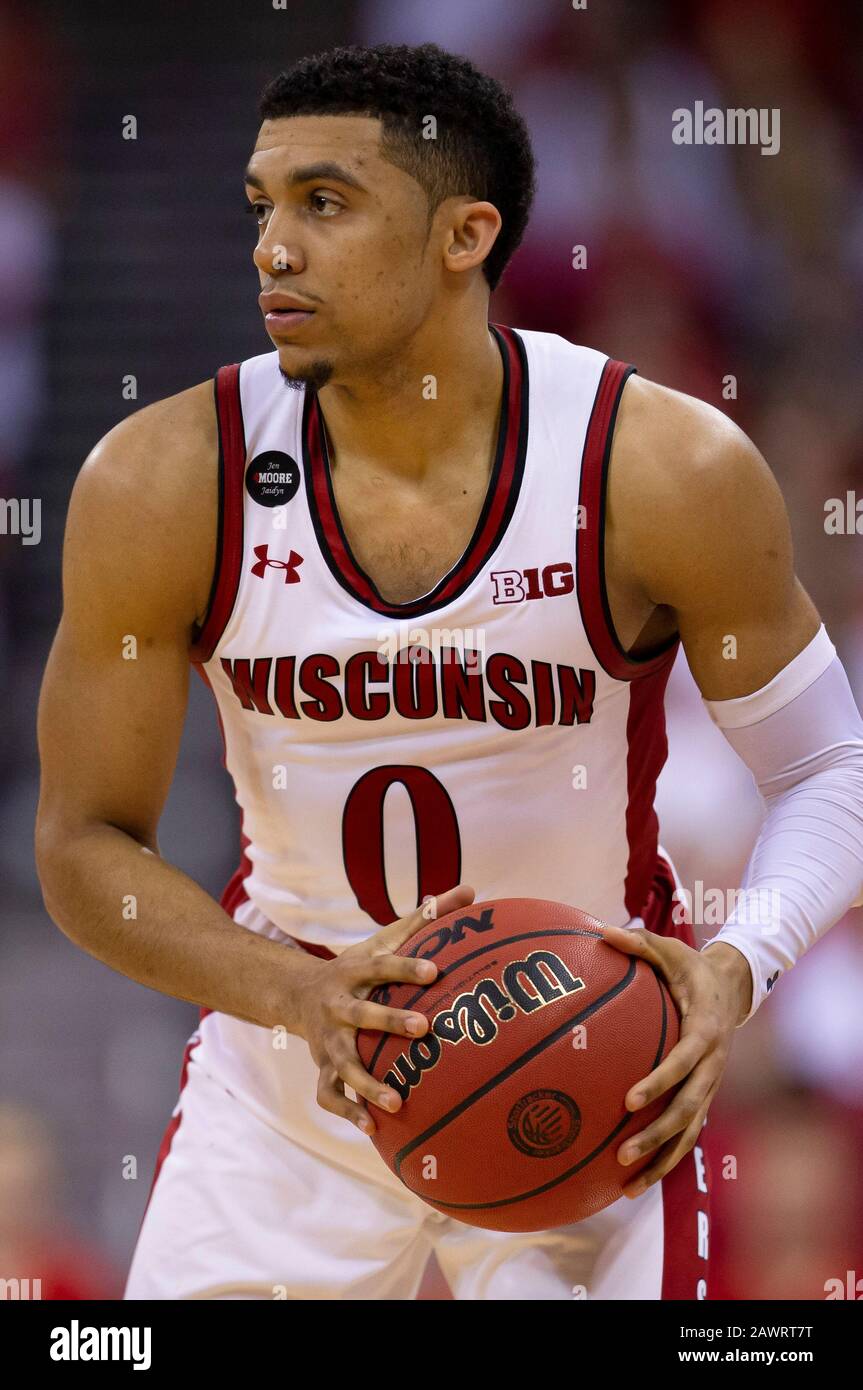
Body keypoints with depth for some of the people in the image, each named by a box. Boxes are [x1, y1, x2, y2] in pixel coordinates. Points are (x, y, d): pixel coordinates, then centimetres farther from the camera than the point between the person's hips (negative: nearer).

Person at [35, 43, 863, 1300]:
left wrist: (736, 970, -26)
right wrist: (299, 995, -25)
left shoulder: (669, 473, -18)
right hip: (287, 1092, 1)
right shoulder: (165, 482, -15)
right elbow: (87, 845, -8)